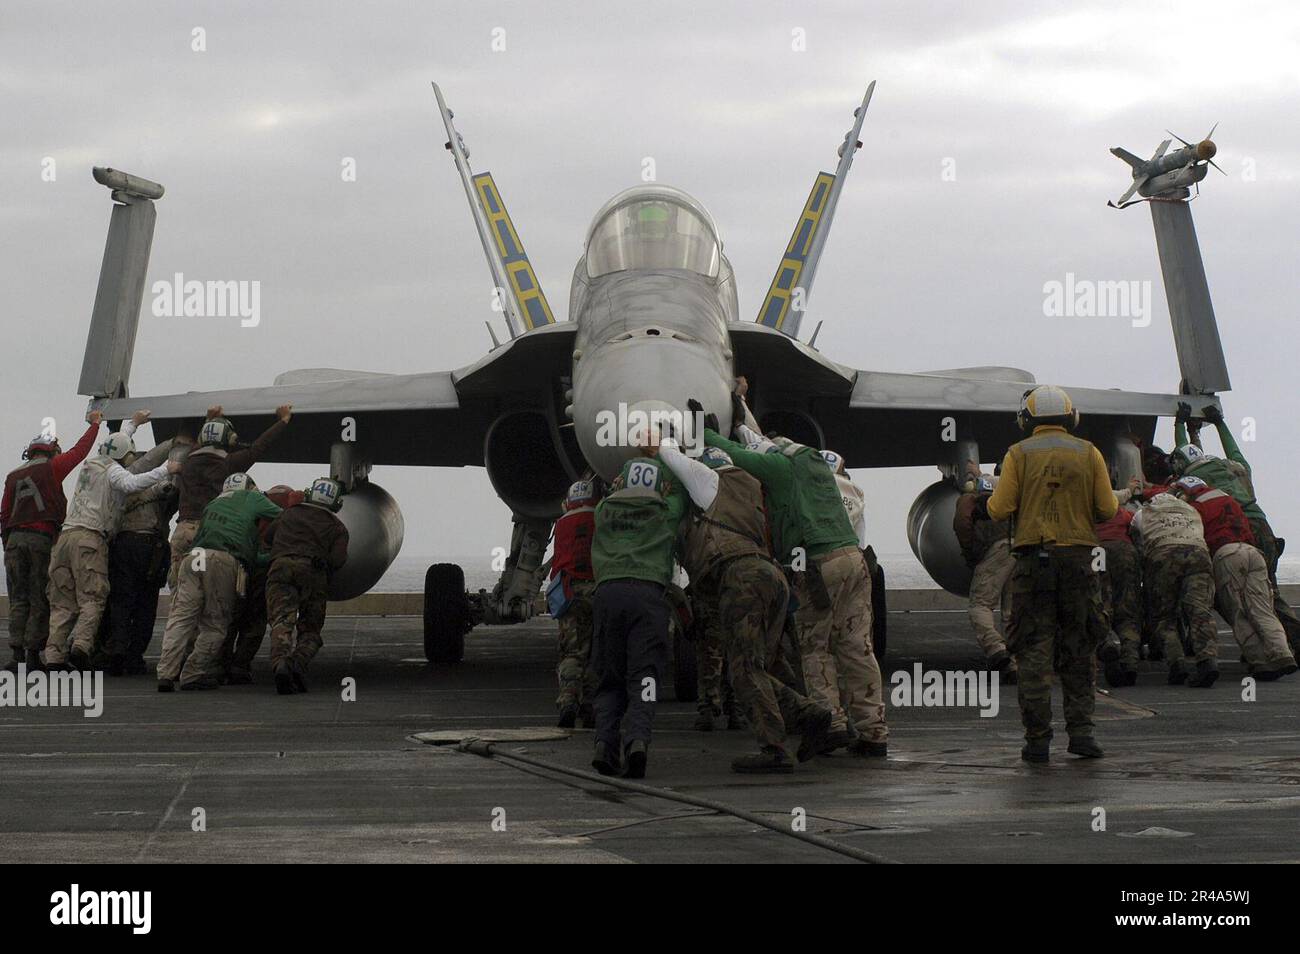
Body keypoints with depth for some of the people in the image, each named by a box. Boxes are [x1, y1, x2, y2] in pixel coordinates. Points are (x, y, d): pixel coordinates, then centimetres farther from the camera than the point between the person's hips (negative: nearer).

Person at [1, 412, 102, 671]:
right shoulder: (51, 468, 2)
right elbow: (79, 451, 7)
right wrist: (94, 425, 20)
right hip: (43, 539, -4)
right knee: (40, 601, 0)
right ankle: (33, 654, -3)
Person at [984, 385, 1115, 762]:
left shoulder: (1018, 454, 1)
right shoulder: (1089, 454, 6)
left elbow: (1000, 509, -5)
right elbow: (1108, 509, 2)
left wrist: (986, 504, 16)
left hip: (1033, 559, -1)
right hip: (1078, 558, 1)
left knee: (1034, 650, 1)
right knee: (1079, 650, 11)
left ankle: (1037, 738, -1)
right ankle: (1080, 729, 6)